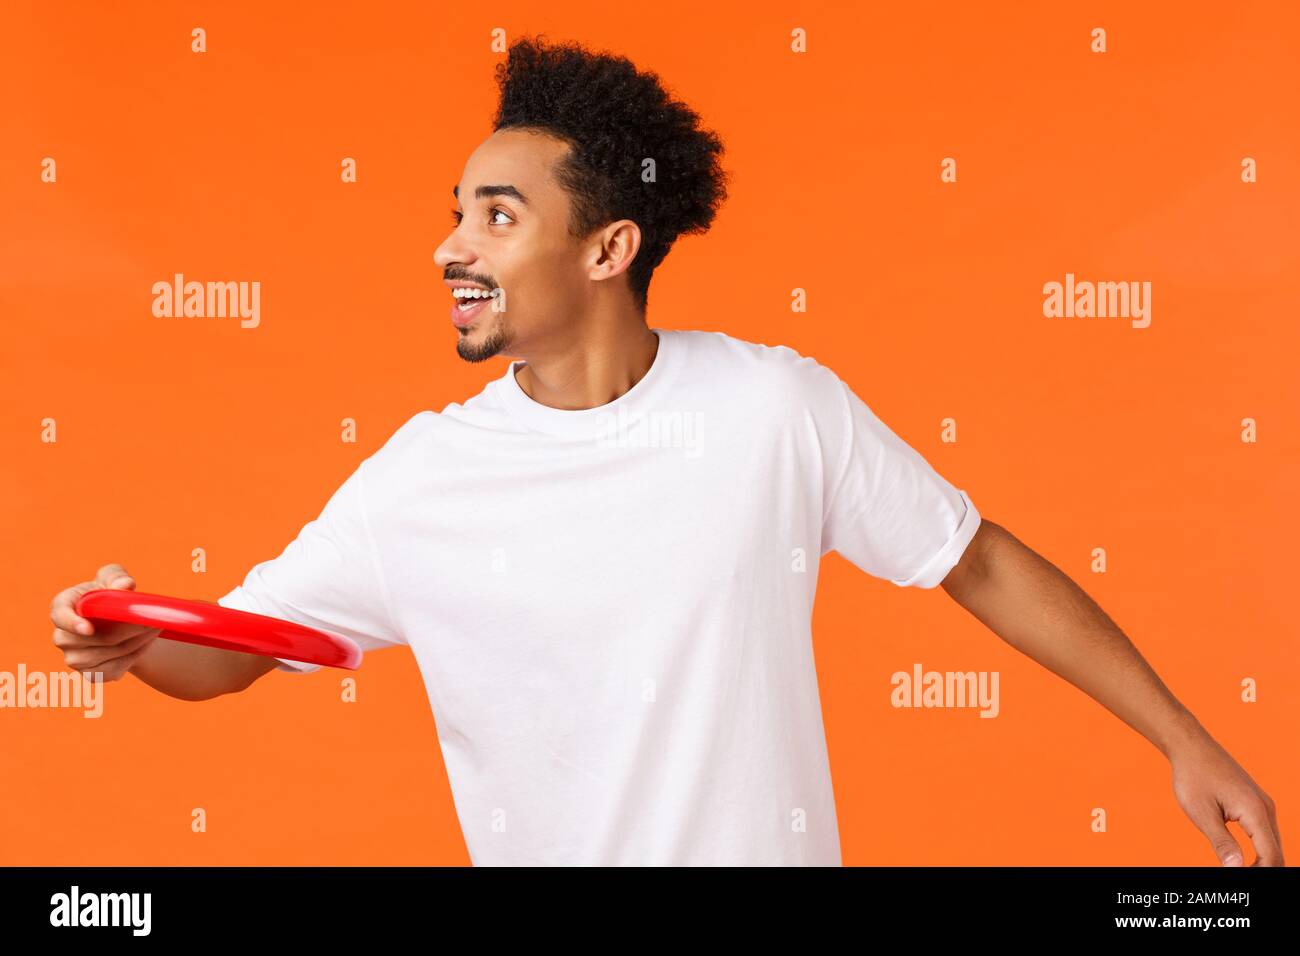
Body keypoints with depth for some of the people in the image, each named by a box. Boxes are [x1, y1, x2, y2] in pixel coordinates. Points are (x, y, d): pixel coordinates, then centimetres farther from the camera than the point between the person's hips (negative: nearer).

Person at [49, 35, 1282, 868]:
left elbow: (981, 563, -1)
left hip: (763, 842, -1)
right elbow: (232, 648, 1)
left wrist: (1182, 739, 0)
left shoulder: (780, 406, -11)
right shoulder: (420, 476, -8)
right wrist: (136, 642, -22)